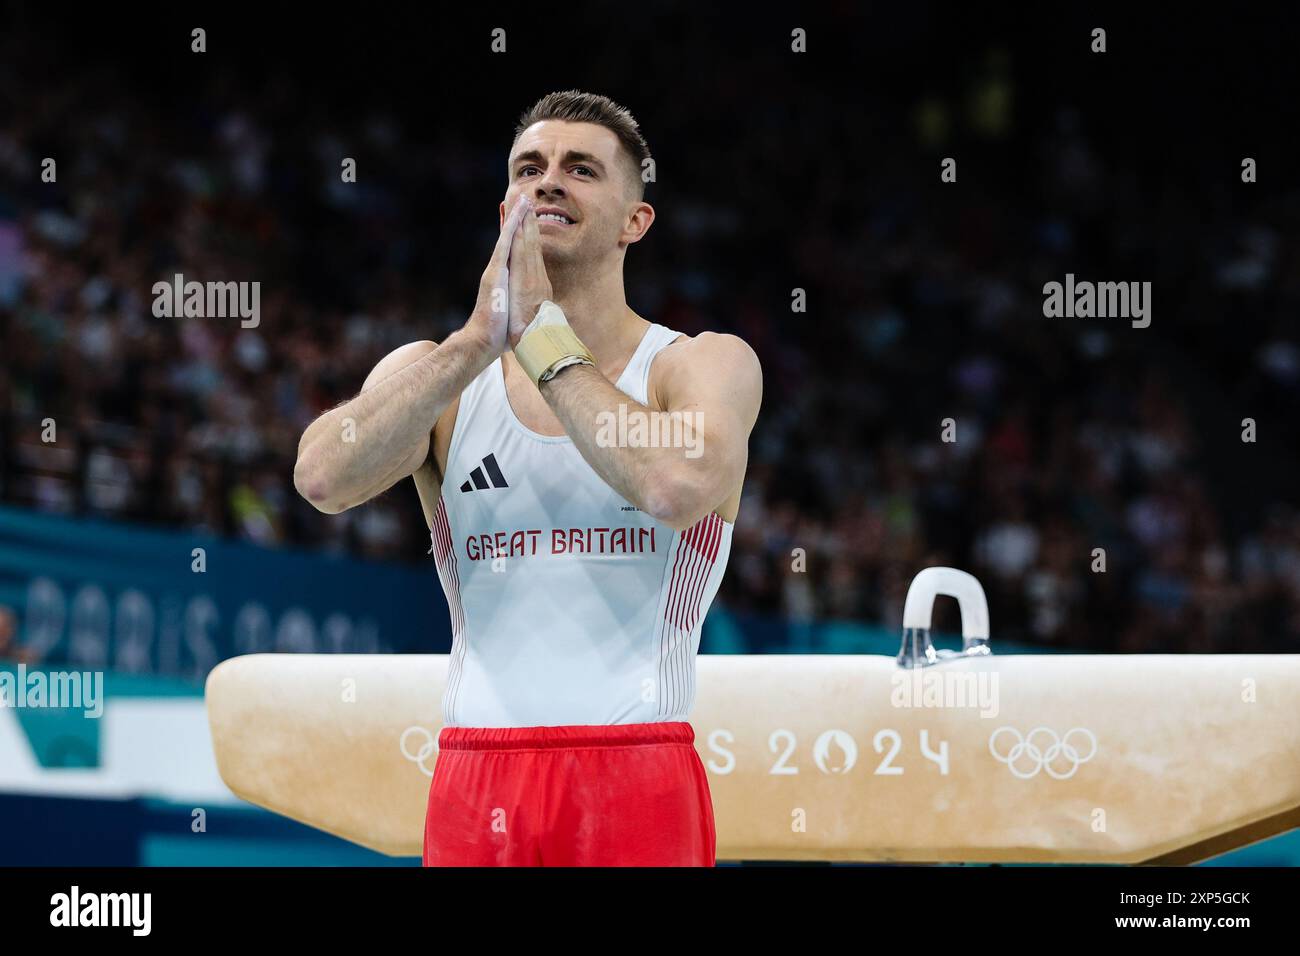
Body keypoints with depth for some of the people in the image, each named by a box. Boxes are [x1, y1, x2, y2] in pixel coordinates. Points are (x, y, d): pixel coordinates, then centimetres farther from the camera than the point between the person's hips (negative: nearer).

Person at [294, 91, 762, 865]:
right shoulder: (433, 374, 10)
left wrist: (542, 332, -11)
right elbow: (322, 478, -9)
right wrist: (482, 337, -14)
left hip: (636, 781, -2)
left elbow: (677, 487, -19)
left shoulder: (707, 366, 3)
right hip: (475, 786, 2)